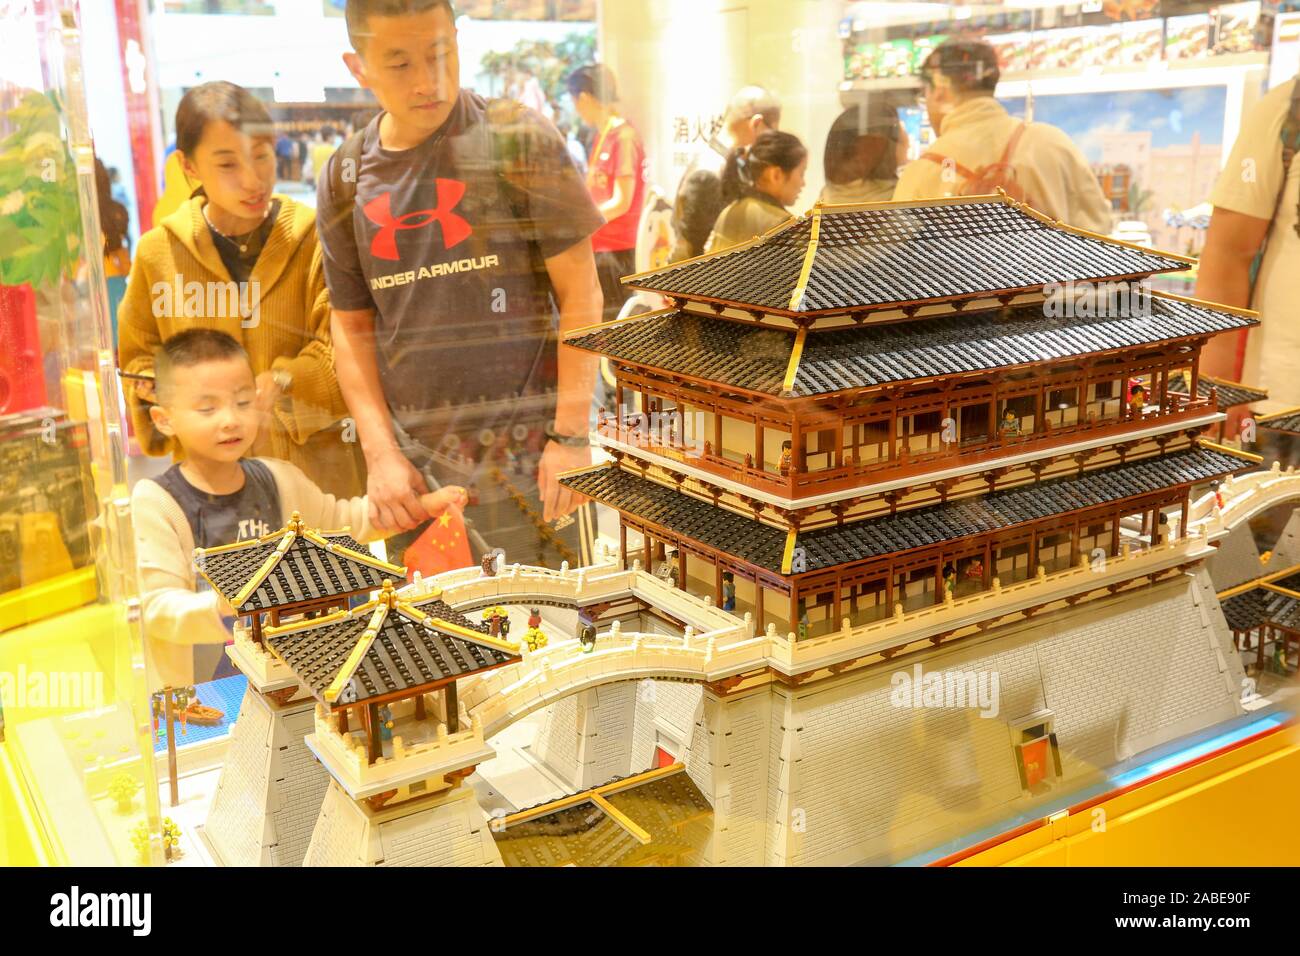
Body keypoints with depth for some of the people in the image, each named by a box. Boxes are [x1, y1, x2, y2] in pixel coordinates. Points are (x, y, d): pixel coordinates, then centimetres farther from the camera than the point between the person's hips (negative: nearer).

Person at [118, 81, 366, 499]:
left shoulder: (315, 238, -4)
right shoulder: (158, 252, 2)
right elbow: (138, 355, 16)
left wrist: (285, 381, -24)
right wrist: (157, 388, -4)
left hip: (315, 463, -1)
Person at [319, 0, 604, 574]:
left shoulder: (518, 141, -5)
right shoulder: (346, 178, 5)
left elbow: (580, 293, -5)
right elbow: (353, 327, 9)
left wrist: (572, 435, -11)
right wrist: (381, 454, -1)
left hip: (527, 451, -3)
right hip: (414, 465, 4)